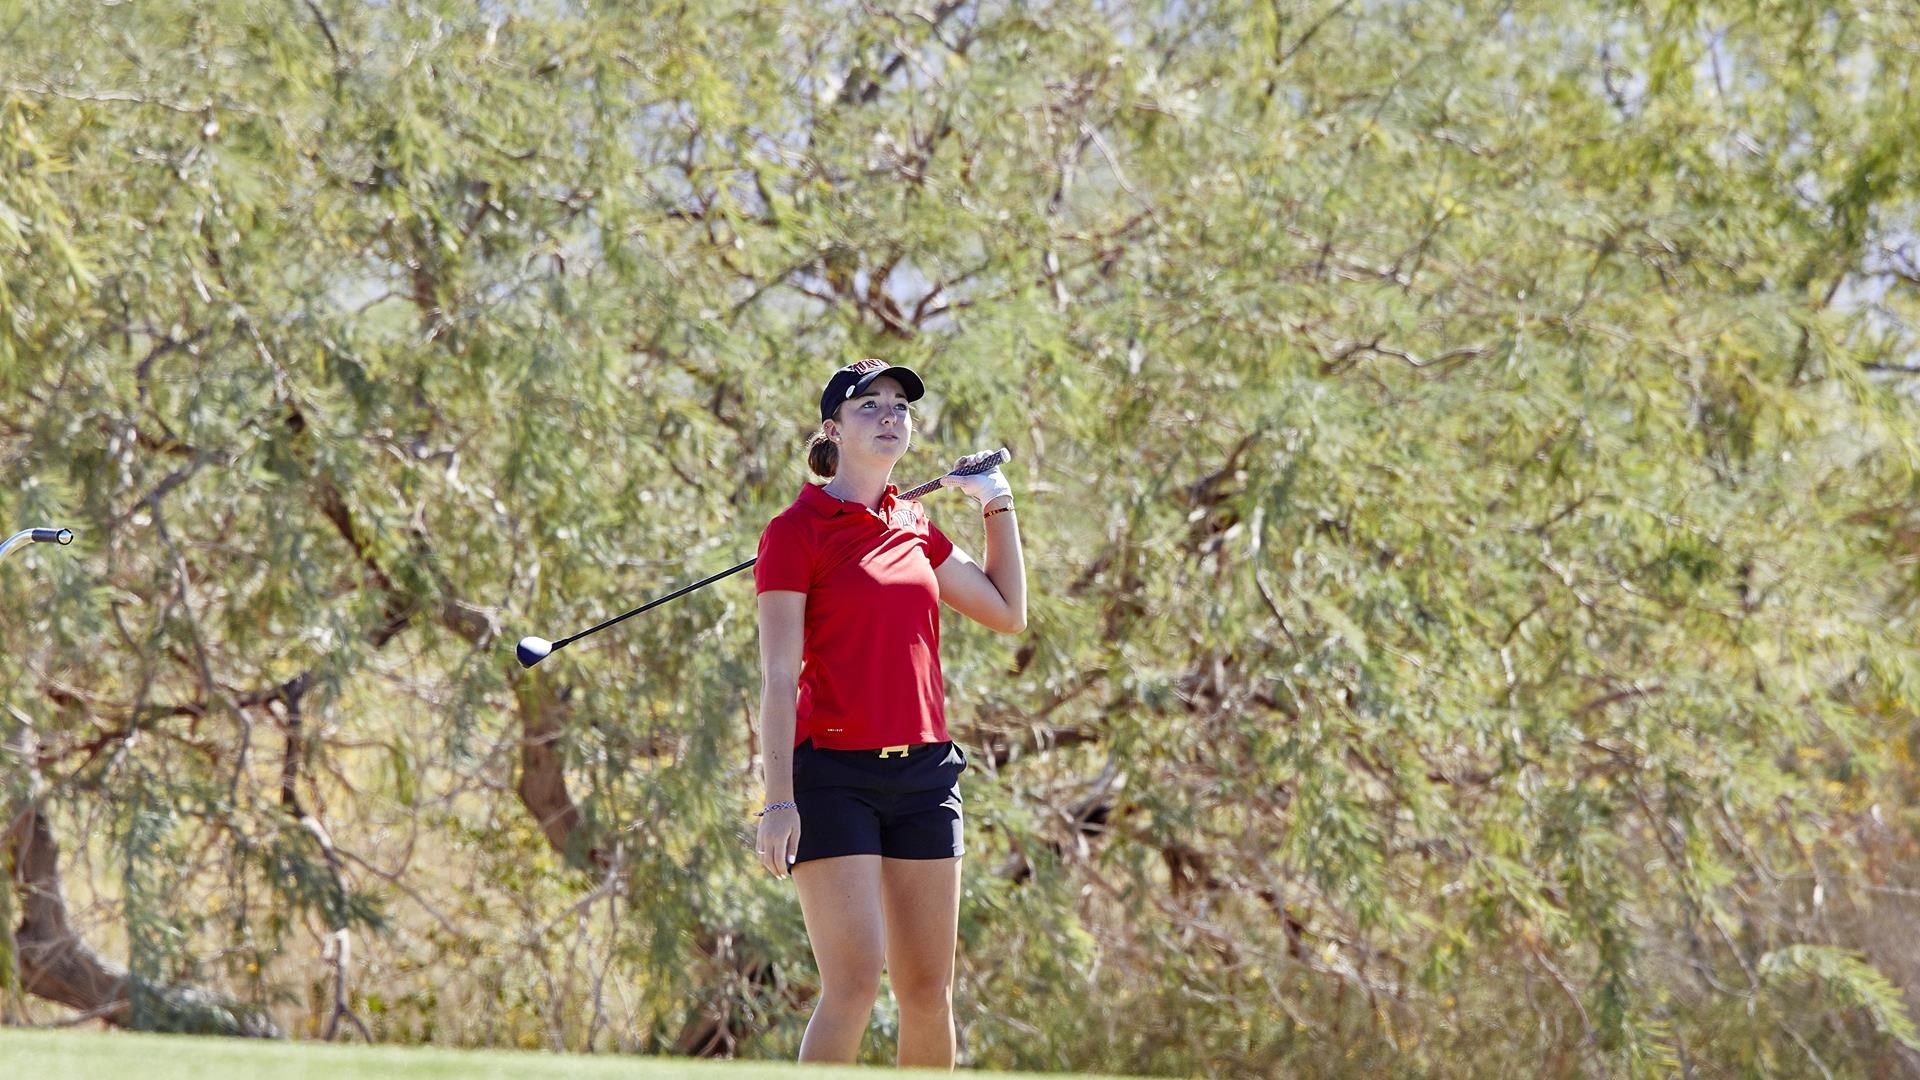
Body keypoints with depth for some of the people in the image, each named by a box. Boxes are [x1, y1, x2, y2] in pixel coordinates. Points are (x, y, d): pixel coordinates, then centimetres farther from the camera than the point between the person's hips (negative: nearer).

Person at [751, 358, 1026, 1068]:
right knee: (855, 982, -16)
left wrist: (998, 504, 23)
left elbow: (1008, 612, 26)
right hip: (834, 775, -6)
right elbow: (778, 678, -8)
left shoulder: (916, 528, 15)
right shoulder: (794, 531, -3)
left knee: (930, 991, 4)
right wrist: (779, 799, -14)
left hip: (924, 771, 6)